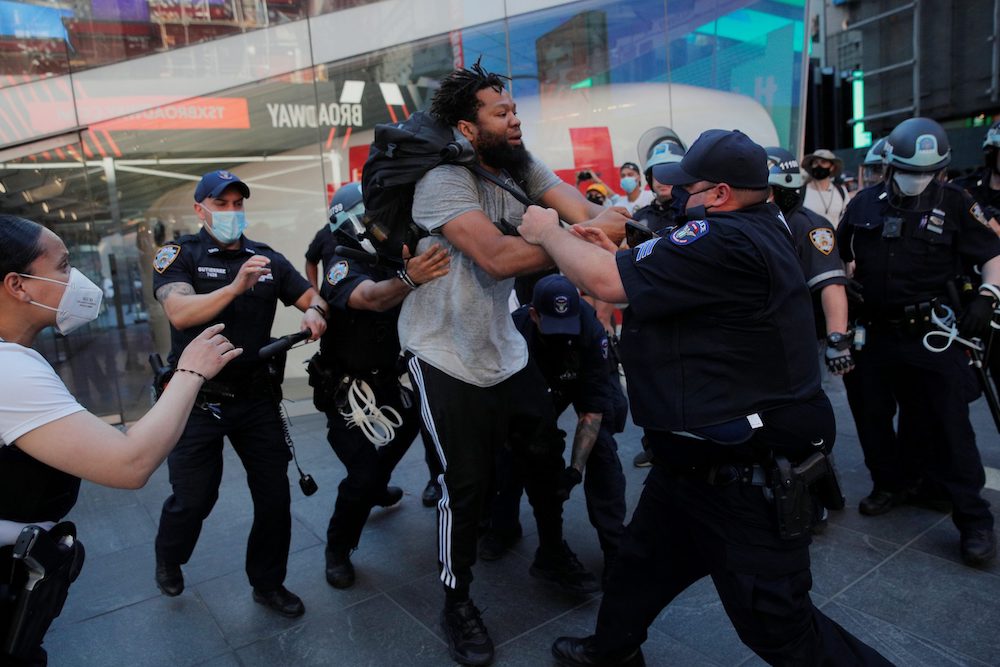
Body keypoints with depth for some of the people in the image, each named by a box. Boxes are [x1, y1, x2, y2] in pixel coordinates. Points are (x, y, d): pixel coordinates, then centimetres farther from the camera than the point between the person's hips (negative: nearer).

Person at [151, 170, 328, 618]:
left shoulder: (267, 258, 6)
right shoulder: (179, 255, -5)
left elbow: (312, 296, 8)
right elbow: (180, 313, -22)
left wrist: (314, 311, -16)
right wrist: (236, 286, -36)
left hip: (255, 395, 4)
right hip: (198, 398, -3)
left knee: (275, 493, 7)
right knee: (193, 499, 7)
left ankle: (268, 584, 28)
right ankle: (168, 560, 42)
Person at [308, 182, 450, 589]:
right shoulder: (341, 264, -21)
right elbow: (372, 298, -41)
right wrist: (408, 279, -61)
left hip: (385, 379, 8)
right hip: (349, 389, -8)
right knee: (363, 472, -13)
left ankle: (377, 487, 50)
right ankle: (337, 551, 11)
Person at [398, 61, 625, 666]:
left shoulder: (521, 166, 2)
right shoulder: (443, 181, -20)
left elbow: (583, 210, -12)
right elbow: (497, 256, -33)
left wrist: (605, 224, -36)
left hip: (504, 349, 7)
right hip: (447, 359, -7)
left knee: (546, 458, 14)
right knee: (468, 485, -1)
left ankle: (553, 554, 41)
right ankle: (457, 605, 23)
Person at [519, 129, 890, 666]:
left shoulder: (725, 243, -26)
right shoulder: (755, 232, 7)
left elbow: (605, 282, -25)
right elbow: (669, 289, 19)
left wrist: (548, 233, -8)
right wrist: (618, 255, 7)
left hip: (747, 477, -11)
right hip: (702, 459, 11)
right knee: (641, 560, 25)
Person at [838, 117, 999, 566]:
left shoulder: (954, 203, -2)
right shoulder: (865, 203, 5)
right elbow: (837, 256, 15)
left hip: (930, 335, -3)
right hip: (872, 332, 4)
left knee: (948, 427, -2)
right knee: (871, 415, 14)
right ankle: (892, 483, 36)